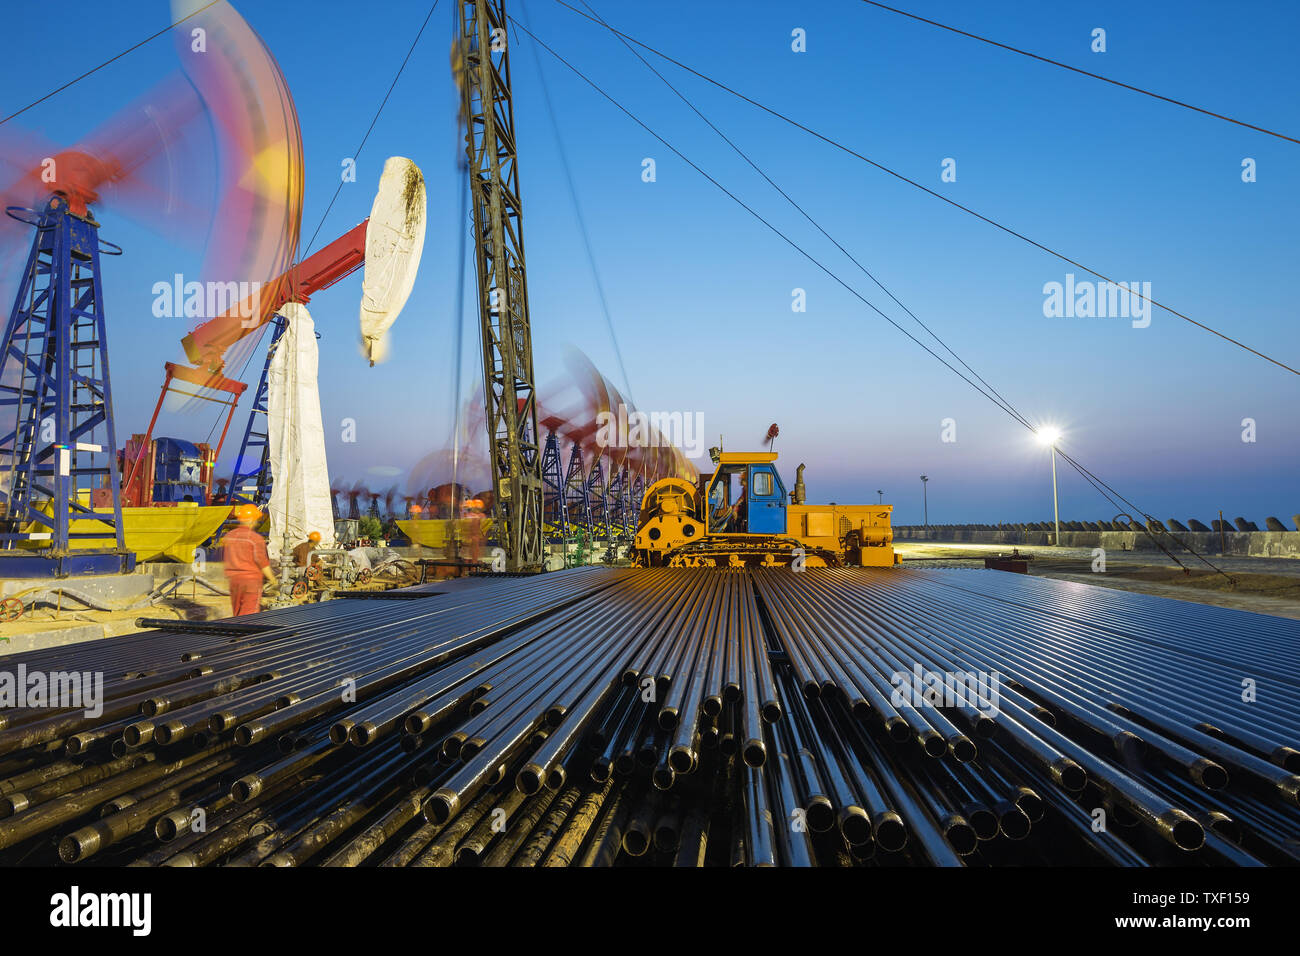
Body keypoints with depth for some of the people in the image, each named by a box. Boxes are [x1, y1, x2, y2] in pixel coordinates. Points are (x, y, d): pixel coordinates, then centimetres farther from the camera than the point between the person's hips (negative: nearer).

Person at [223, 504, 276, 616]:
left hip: (233, 579, 7)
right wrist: (271, 578, -2)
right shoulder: (256, 538, -14)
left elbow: (225, 559, 13)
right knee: (249, 615, -5)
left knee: (236, 613, 17)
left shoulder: (229, 536, 6)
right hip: (251, 580, -7)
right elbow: (262, 562, -15)